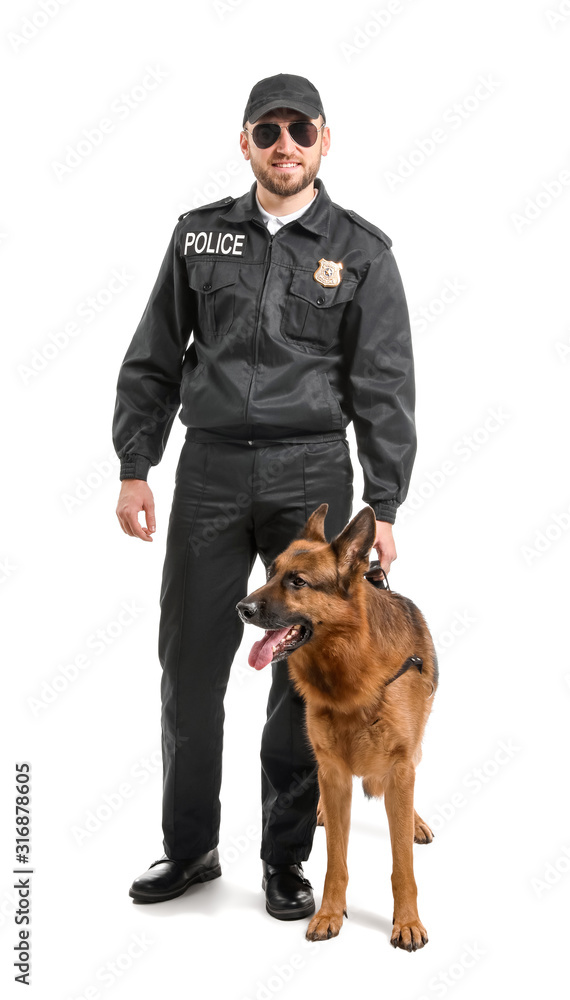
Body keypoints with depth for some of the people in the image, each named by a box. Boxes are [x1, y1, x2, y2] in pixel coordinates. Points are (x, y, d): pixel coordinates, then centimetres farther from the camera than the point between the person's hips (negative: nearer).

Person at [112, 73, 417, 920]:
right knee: (189, 664, 5)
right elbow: (153, 360, 11)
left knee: (308, 668, 3)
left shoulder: (360, 249, 4)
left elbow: (385, 388, 0)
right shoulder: (200, 234, 9)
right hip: (209, 469, 2)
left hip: (313, 475, -1)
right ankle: (189, 846, 22)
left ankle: (287, 857, 20)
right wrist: (134, 467, 3)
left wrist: (382, 507, -6)